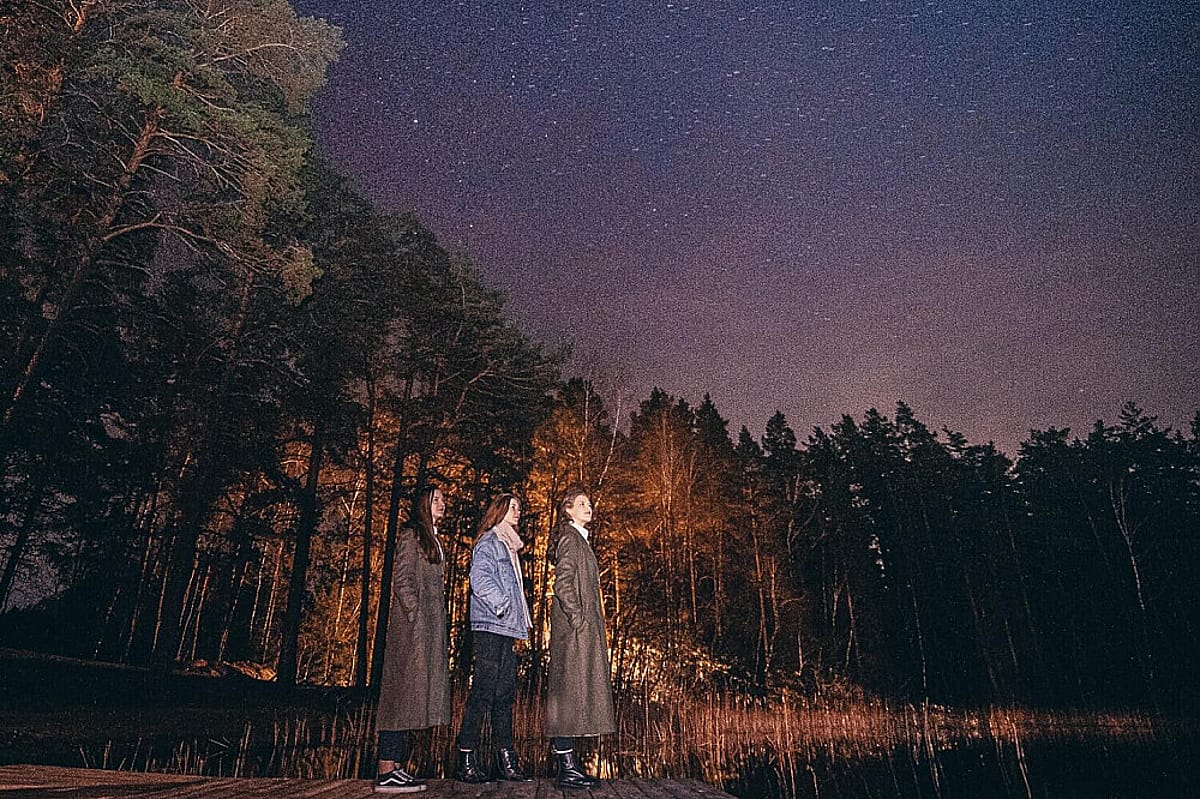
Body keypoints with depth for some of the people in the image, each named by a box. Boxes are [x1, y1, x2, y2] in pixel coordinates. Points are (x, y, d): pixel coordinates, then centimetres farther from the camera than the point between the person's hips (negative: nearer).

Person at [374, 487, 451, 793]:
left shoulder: (435, 542, 22)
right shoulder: (411, 536, -4)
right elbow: (401, 580, -12)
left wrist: (441, 629, 16)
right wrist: (416, 615, -18)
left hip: (432, 627, 9)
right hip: (413, 626, -9)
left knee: (414, 695, 7)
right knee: (404, 691, -10)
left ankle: (396, 767, 11)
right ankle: (386, 772, -7)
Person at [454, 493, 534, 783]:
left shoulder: (509, 546, 24)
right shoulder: (488, 542, -4)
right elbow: (480, 579, -17)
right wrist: (500, 605, -16)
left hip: (506, 628, 9)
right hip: (490, 627, -9)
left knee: (505, 694, 9)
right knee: (483, 693, -8)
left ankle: (506, 759, 14)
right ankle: (466, 759, -2)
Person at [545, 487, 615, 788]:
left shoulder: (580, 540, 20)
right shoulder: (570, 538, -9)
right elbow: (563, 584, -18)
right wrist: (578, 619, -20)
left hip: (584, 628, 10)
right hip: (575, 628, -10)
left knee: (575, 692, 11)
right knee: (571, 689, -7)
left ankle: (570, 764, 17)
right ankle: (567, 768, -3)